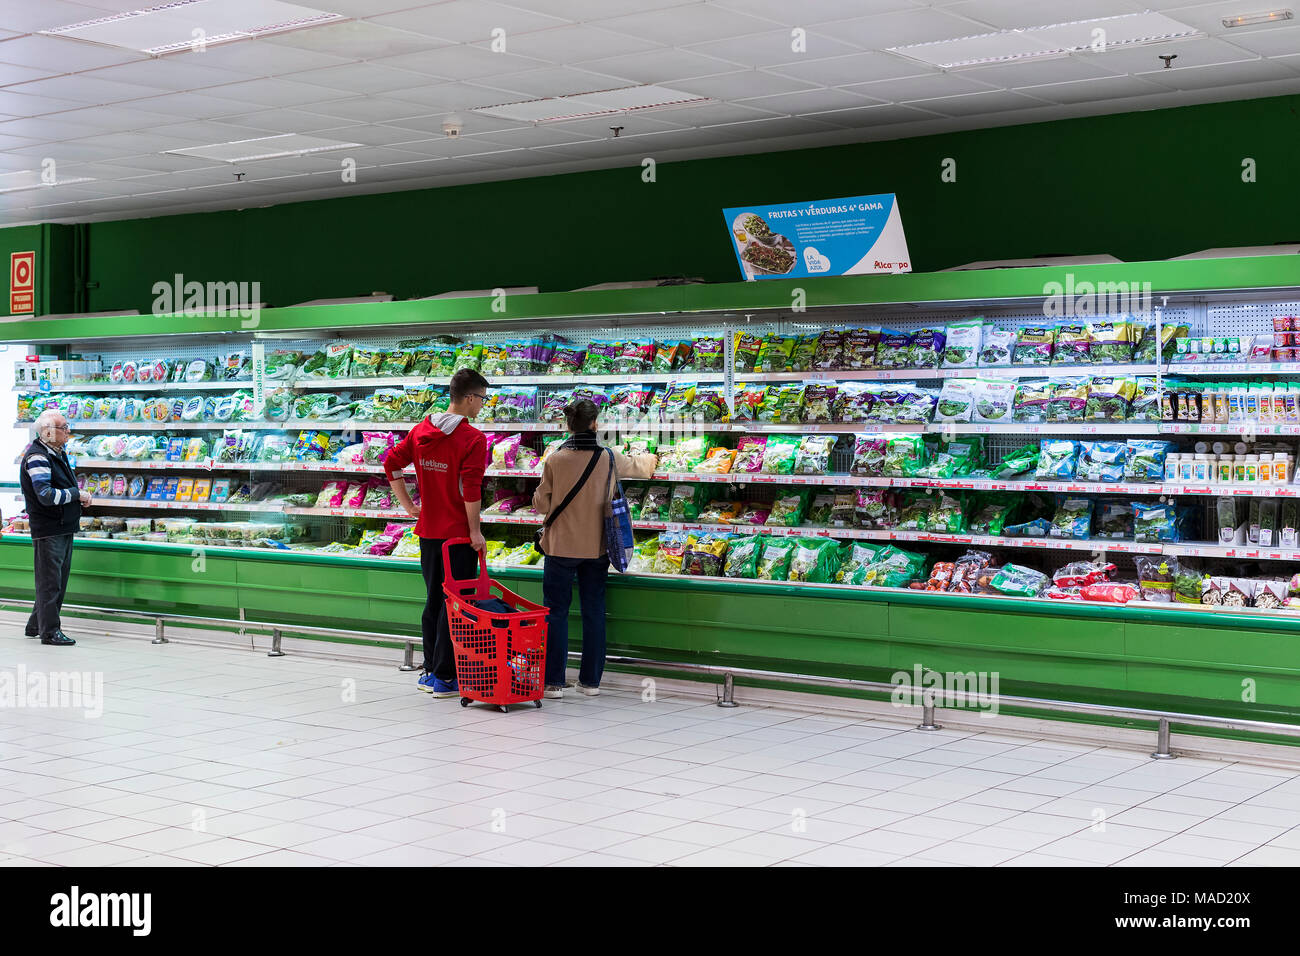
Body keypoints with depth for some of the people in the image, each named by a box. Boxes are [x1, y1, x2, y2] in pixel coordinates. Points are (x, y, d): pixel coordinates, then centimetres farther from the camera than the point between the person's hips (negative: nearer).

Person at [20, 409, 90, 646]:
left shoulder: (58, 454, 14)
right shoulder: (37, 457, -16)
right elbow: (46, 495, -25)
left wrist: (80, 498, 5)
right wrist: (77, 495, -16)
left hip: (65, 528, 10)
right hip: (48, 530, -10)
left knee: (58, 580, 16)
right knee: (50, 581, -3)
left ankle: (36, 625, 27)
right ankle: (49, 631, 3)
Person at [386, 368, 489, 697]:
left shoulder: (421, 430, 6)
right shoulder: (473, 438, -14)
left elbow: (391, 463, 10)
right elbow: (471, 489, -19)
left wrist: (408, 505, 13)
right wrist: (475, 530, -13)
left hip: (428, 531, 7)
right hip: (458, 534, -6)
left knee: (434, 599, 16)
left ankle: (430, 671, 23)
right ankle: (444, 677, 3)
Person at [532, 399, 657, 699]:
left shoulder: (555, 460, -10)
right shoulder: (609, 459, -3)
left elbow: (541, 504, -4)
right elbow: (639, 466, 18)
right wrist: (652, 458, 41)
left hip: (561, 546, -2)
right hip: (596, 547, 2)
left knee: (556, 612, 4)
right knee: (594, 612, 10)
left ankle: (553, 682, 4)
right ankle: (591, 680, 16)